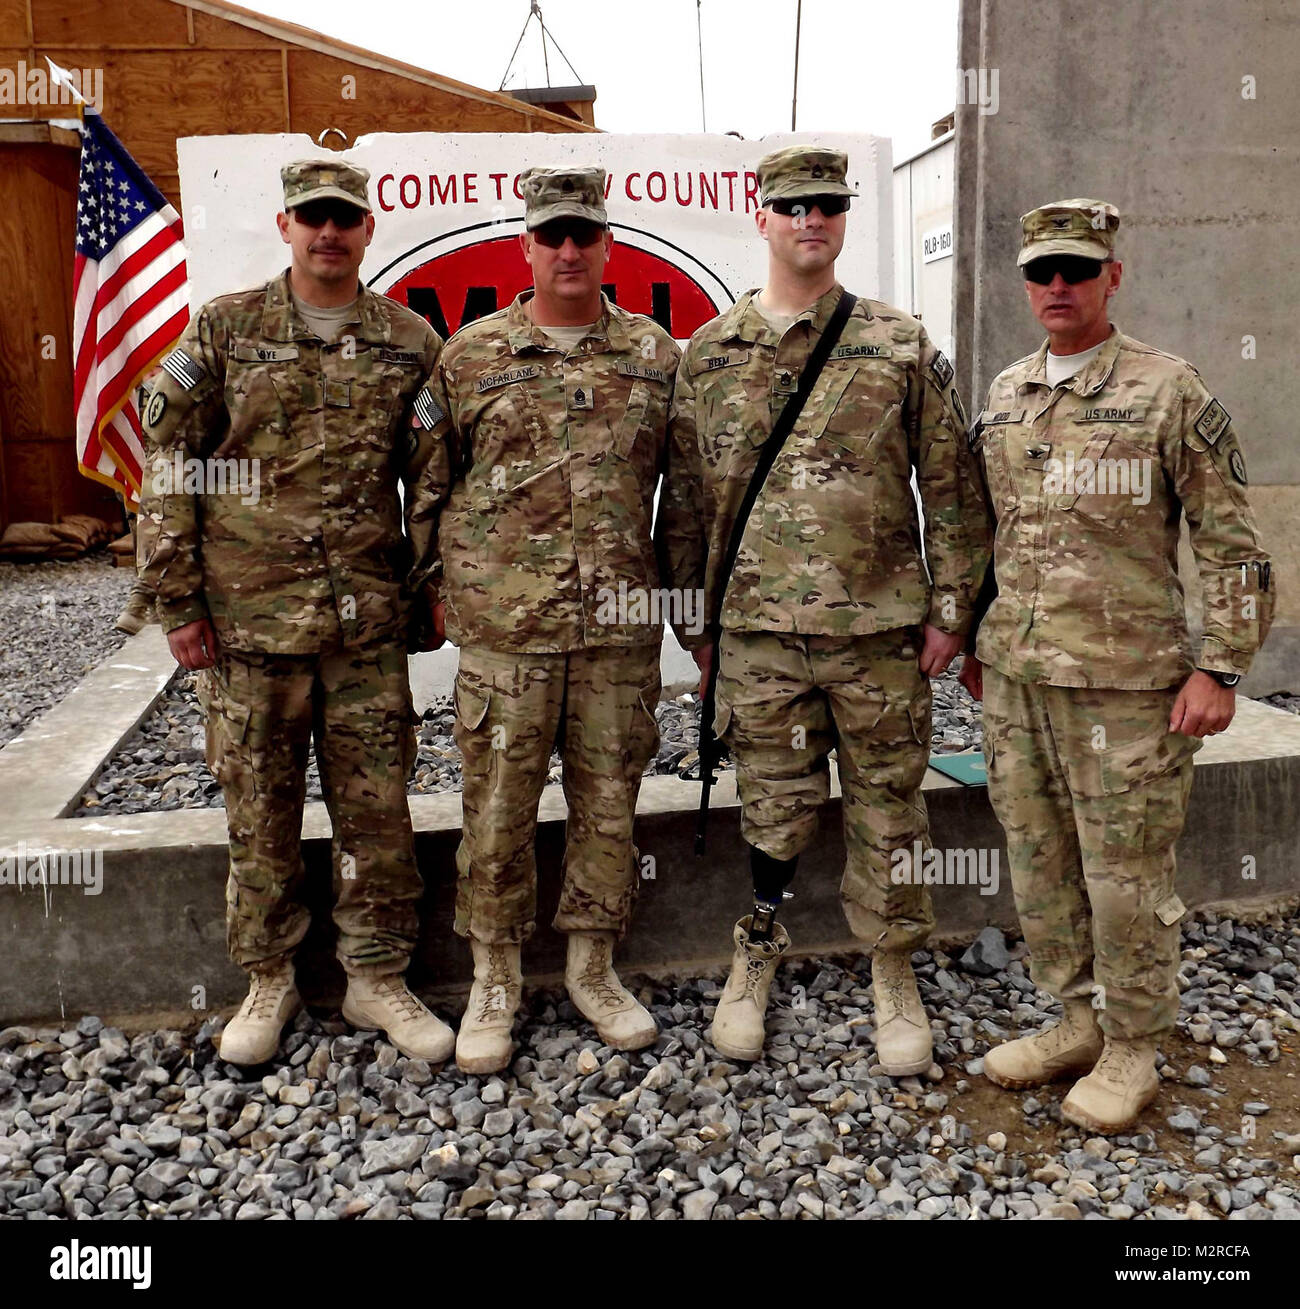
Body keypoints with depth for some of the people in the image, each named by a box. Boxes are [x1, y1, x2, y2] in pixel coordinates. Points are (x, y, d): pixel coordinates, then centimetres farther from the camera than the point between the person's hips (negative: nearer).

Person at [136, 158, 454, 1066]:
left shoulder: (411, 342, 6)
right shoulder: (223, 331, 3)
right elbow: (170, 471, 3)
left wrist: (425, 584, 3)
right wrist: (180, 600, -2)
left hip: (370, 625, 1)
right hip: (249, 621, 0)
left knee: (378, 810, 6)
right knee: (260, 813, 10)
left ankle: (378, 980, 24)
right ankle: (269, 981, 28)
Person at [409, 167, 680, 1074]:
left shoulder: (658, 357, 8)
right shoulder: (471, 356, 5)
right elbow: (432, 483, 10)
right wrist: (435, 589, 7)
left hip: (620, 624, 1)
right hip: (503, 623, -1)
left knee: (608, 803, 10)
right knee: (498, 808, 5)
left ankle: (593, 967, 28)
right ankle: (496, 980, 23)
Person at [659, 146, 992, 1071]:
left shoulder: (903, 346, 3)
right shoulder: (709, 354, 6)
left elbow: (953, 487, 3)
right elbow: (685, 499, 9)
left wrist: (951, 608, -2)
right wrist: (694, 618, 8)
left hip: (881, 625, 0)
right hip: (756, 628, 1)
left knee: (888, 806, 9)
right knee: (773, 806, 10)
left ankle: (894, 972, 28)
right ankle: (757, 956, 32)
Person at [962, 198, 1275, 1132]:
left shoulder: (1168, 390, -5)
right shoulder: (1003, 396, 12)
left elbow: (1233, 542, -6)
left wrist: (1219, 668, -11)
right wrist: (974, 638, 18)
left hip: (1124, 678, -6)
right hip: (1015, 672, 6)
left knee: (1125, 870, 4)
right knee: (1038, 860, 14)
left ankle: (1133, 1048, 23)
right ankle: (1080, 1020, 32)